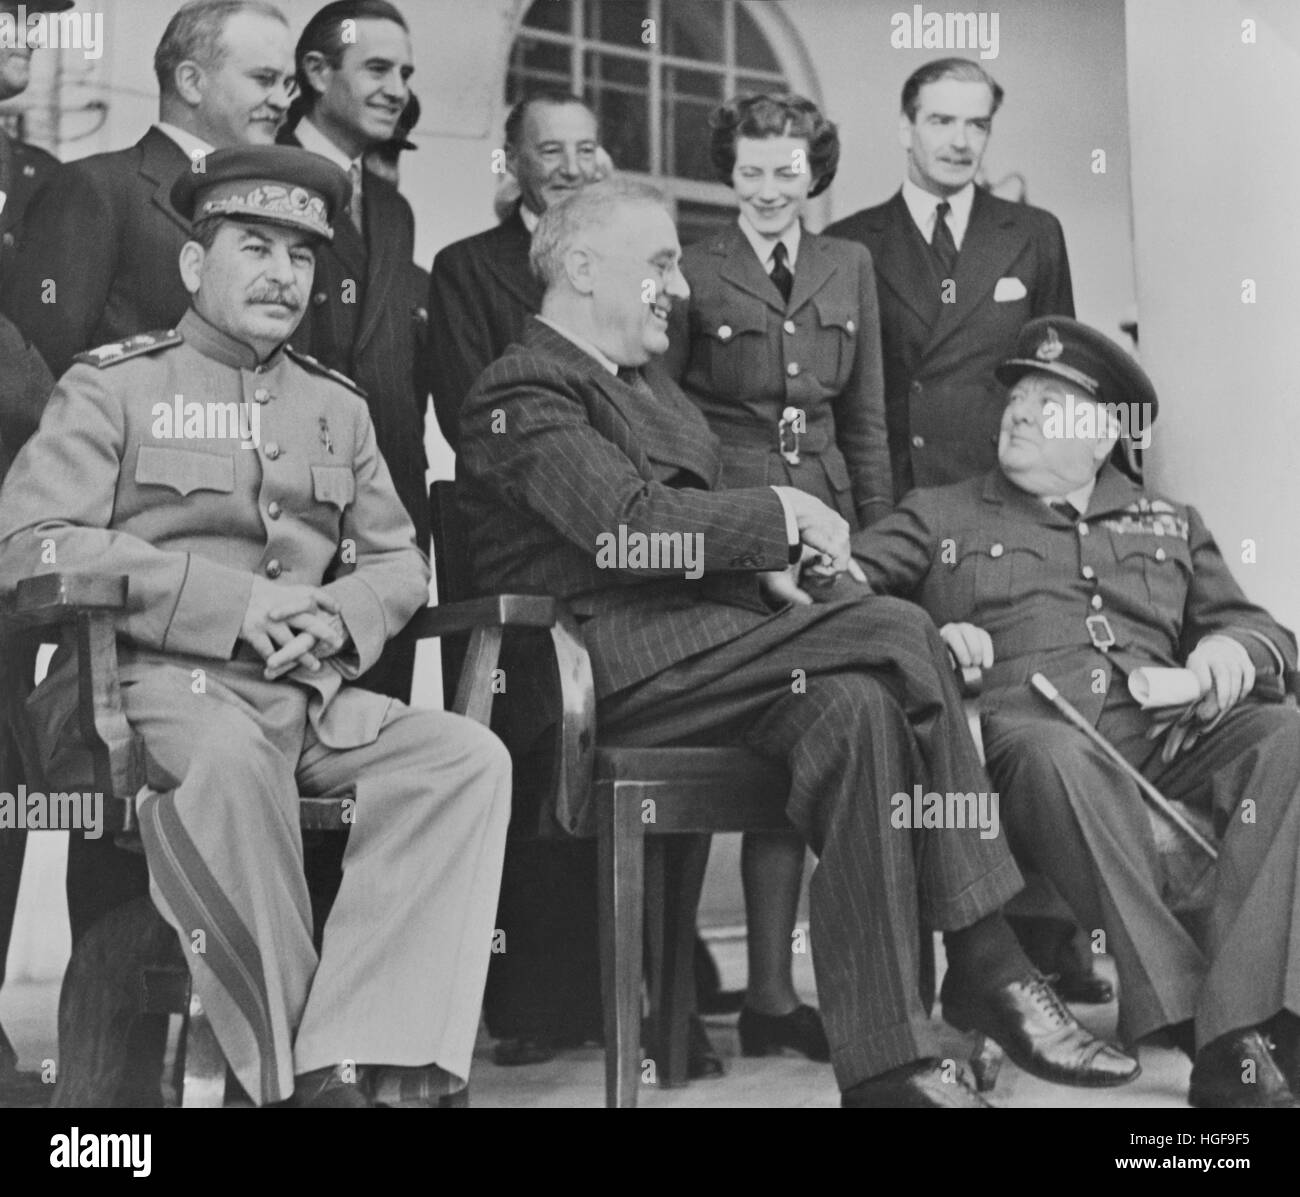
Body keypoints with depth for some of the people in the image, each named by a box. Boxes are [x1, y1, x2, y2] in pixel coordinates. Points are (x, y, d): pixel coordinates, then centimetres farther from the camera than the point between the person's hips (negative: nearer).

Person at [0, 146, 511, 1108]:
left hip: (312, 697, 5)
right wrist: (231, 604, -15)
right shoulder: (113, 385, 7)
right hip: (160, 684, -5)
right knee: (227, 756, -39)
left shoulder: (338, 405, 21)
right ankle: (285, 1067, -23)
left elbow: (398, 561, 20)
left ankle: (352, 1065, -29)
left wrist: (337, 618, -6)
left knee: (470, 757, -22)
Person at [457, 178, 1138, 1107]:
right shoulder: (522, 393, -3)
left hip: (703, 646, 8)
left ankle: (886, 1062, -23)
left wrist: (770, 563, 6)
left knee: (856, 708, -22)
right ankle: (991, 970, -18)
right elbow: (628, 525, -18)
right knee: (899, 631, -22)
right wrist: (782, 515, -10)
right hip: (625, 670, -8)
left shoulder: (653, 391, 29)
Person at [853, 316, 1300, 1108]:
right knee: (1058, 756, -39)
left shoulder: (1170, 524, 30)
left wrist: (1235, 650, 1)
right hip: (1019, 734, -3)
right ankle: (1185, 1016, -38)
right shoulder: (937, 517, 23)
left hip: (1162, 736, 3)